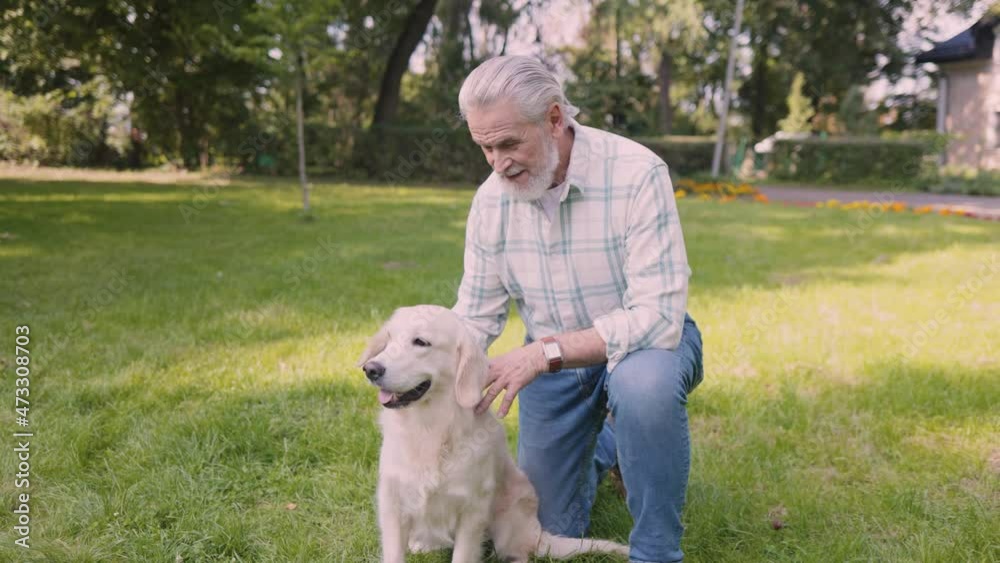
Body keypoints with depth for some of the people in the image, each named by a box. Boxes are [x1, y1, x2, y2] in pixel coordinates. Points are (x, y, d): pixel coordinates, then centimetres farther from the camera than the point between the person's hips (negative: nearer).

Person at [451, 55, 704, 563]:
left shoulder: (636, 173, -27)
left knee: (643, 384, -41)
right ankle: (603, 442, 40)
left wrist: (543, 352, -39)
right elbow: (474, 317, -3)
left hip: (642, 341, -4)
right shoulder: (491, 198, -11)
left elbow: (656, 316, -32)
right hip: (552, 357, 4)